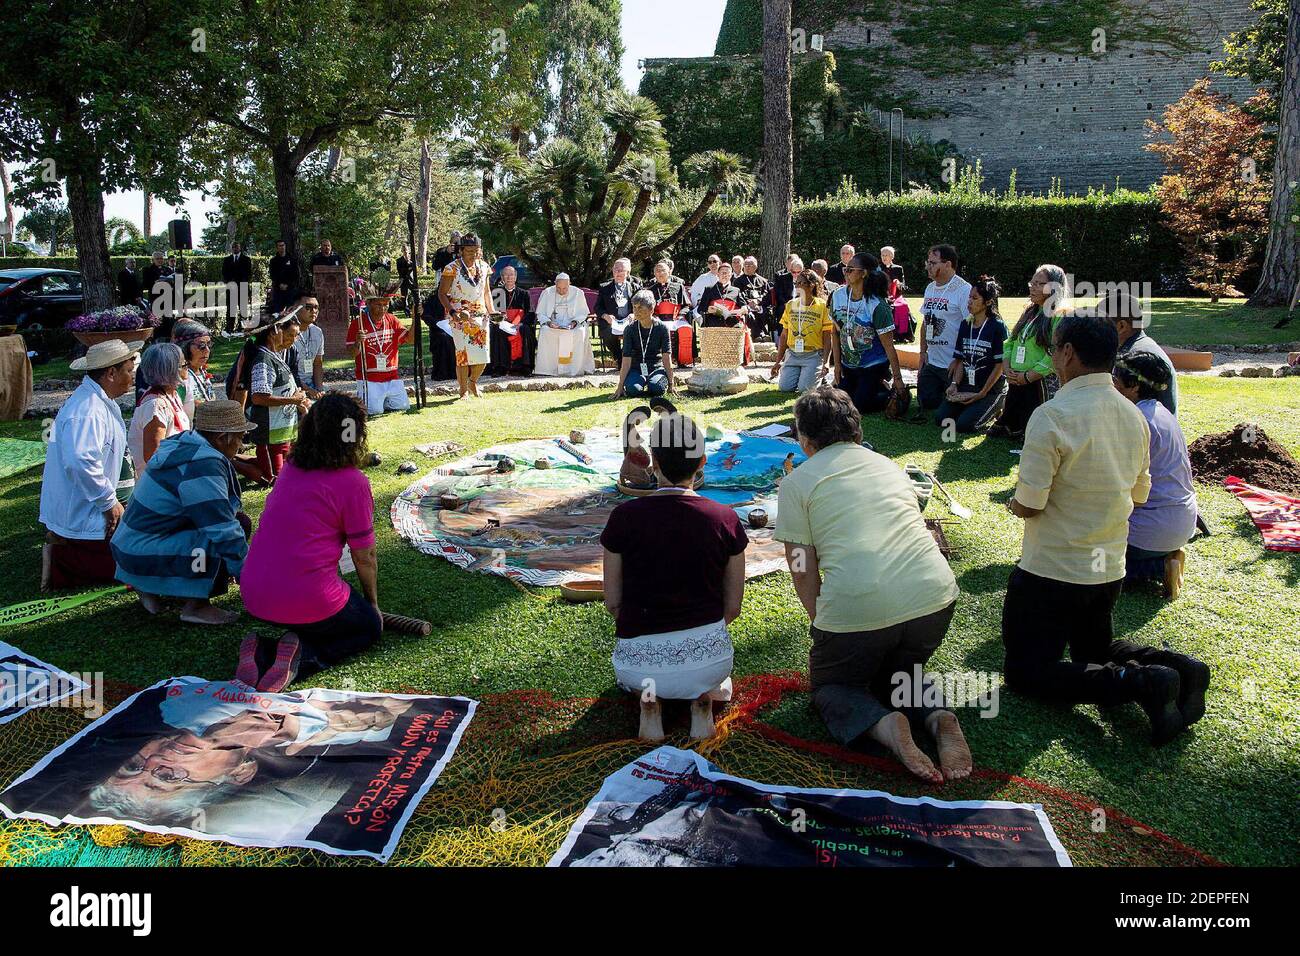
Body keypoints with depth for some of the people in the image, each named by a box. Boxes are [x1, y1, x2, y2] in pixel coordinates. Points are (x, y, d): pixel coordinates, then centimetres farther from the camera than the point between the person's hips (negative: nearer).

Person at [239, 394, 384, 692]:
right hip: (307, 598, -6)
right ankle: (302, 657, -6)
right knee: (370, 627, 21)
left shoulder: (291, 468, 9)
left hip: (253, 598, 6)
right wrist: (373, 603, 15)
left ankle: (261, 651, 5)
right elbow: (365, 558, -2)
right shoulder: (352, 482, -10)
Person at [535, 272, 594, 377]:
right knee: (545, 333, -34)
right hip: (552, 325, 0)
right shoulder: (547, 293, 5)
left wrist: (575, 322, -12)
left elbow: (583, 313, 8)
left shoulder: (578, 293, 5)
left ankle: (576, 369, -31)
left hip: (573, 325, 0)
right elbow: (540, 314, 7)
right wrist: (548, 322, -13)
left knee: (580, 333, -34)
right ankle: (547, 369, -31)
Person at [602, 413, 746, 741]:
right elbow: (732, 607, 2)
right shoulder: (724, 519, -7)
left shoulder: (624, 517, -10)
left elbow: (613, 602, 0)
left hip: (640, 661, 0)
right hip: (709, 656, 0)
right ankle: (704, 694, 7)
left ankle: (647, 697, 7)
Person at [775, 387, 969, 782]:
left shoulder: (798, 481, 6)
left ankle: (883, 724, -9)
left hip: (858, 609, -5)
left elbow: (803, 568, 1)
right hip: (937, 597, 5)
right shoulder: (889, 465, 21)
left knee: (830, 686, 22)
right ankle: (939, 716, 2)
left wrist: (822, 627, 17)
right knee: (899, 670, 32)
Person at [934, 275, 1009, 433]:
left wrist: (983, 393, -15)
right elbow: (961, 360, 9)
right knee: (941, 419, -10)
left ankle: (996, 408, 7)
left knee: (963, 425, -20)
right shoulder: (965, 325, 8)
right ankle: (973, 407, 13)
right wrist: (954, 384, -6)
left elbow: (1000, 364, -12)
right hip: (966, 387, 6)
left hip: (991, 389, -6)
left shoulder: (997, 326, -11)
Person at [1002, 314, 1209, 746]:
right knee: (1095, 650, 28)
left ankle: (1141, 683, -15)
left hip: (1052, 571, -7)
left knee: (1026, 673, 3)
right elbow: (1139, 494, 12)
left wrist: (1015, 504, 2)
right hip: (1109, 569, 7)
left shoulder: (1052, 415, -21)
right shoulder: (1132, 415, 2)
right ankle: (1176, 667, 1)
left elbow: (1029, 505, -20)